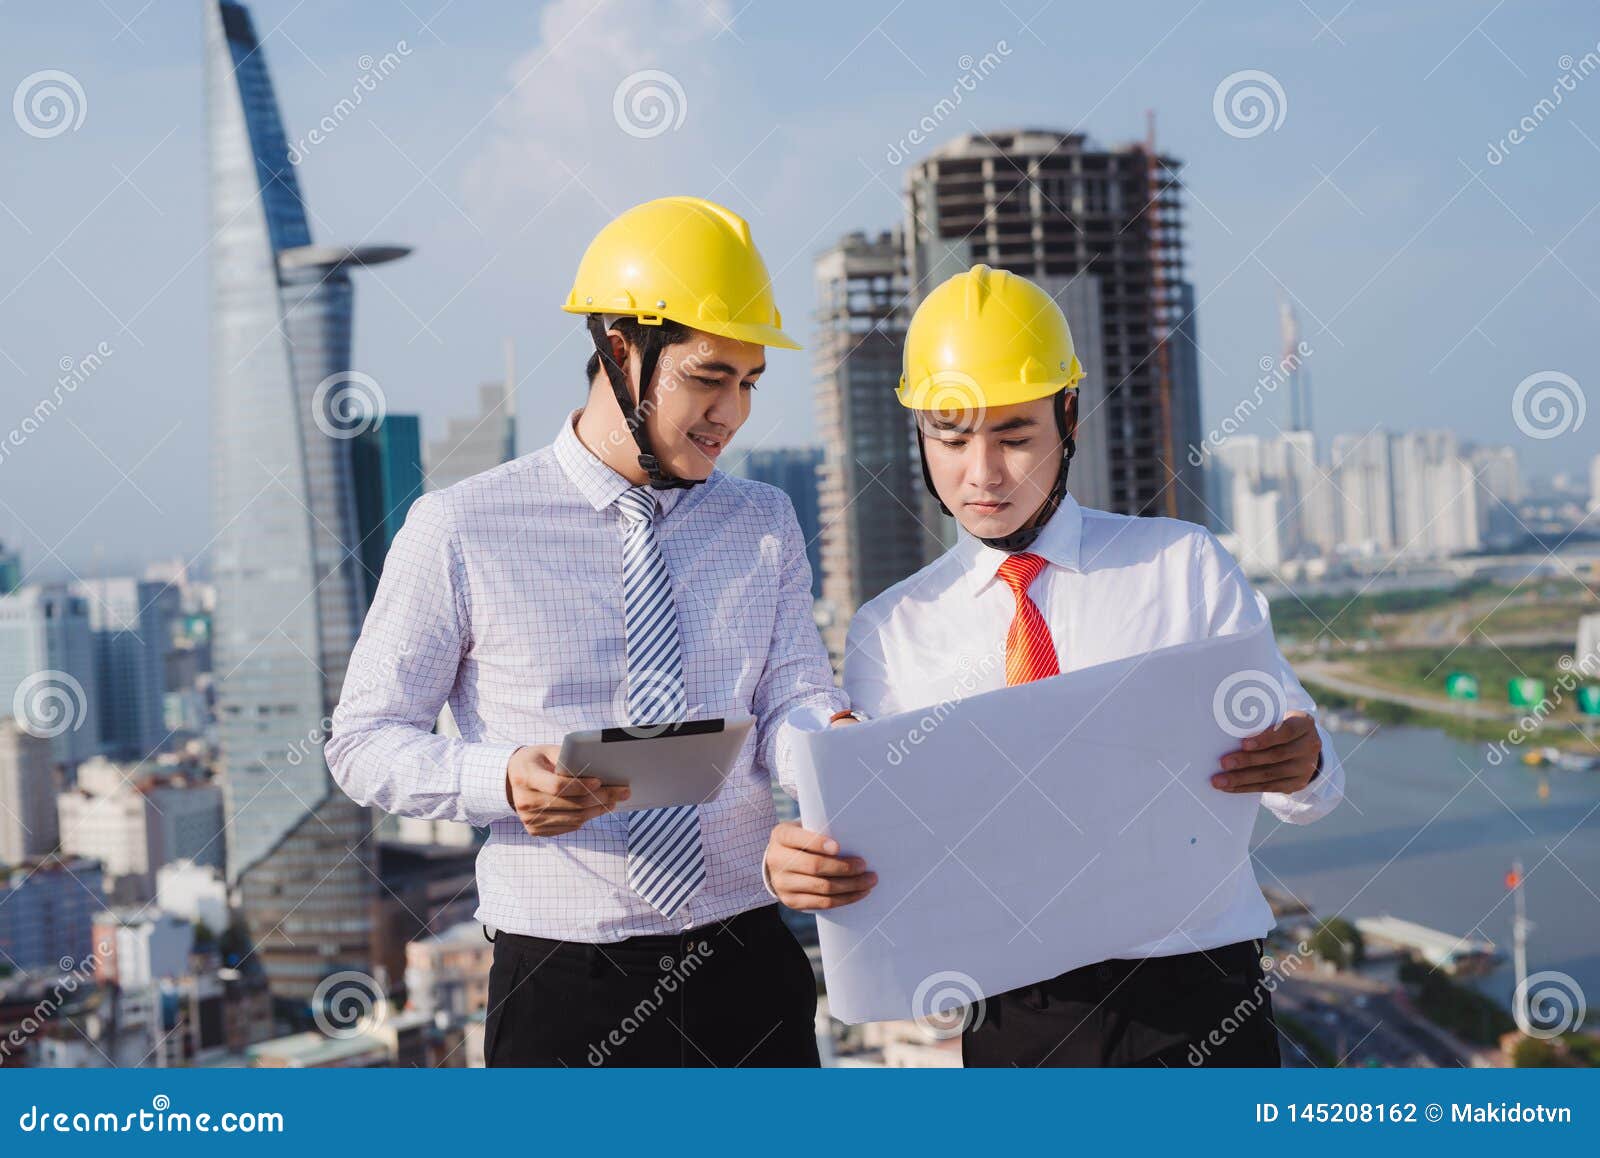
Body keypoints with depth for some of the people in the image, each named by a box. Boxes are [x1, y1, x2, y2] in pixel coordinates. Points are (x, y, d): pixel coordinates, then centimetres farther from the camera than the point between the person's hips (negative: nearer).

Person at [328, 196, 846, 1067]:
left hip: (748, 967, 3)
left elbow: (794, 702, -1)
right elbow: (362, 740, -2)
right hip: (560, 984, -3)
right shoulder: (458, 532, -5)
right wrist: (502, 780, -21)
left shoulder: (766, 525, 8)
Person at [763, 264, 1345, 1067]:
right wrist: (800, 864, -22)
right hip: (1019, 1020, 1)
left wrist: (1301, 765, -22)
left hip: (1199, 996, 0)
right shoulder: (889, 631, 5)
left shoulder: (1185, 566, 4)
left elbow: (1307, 791, 2)